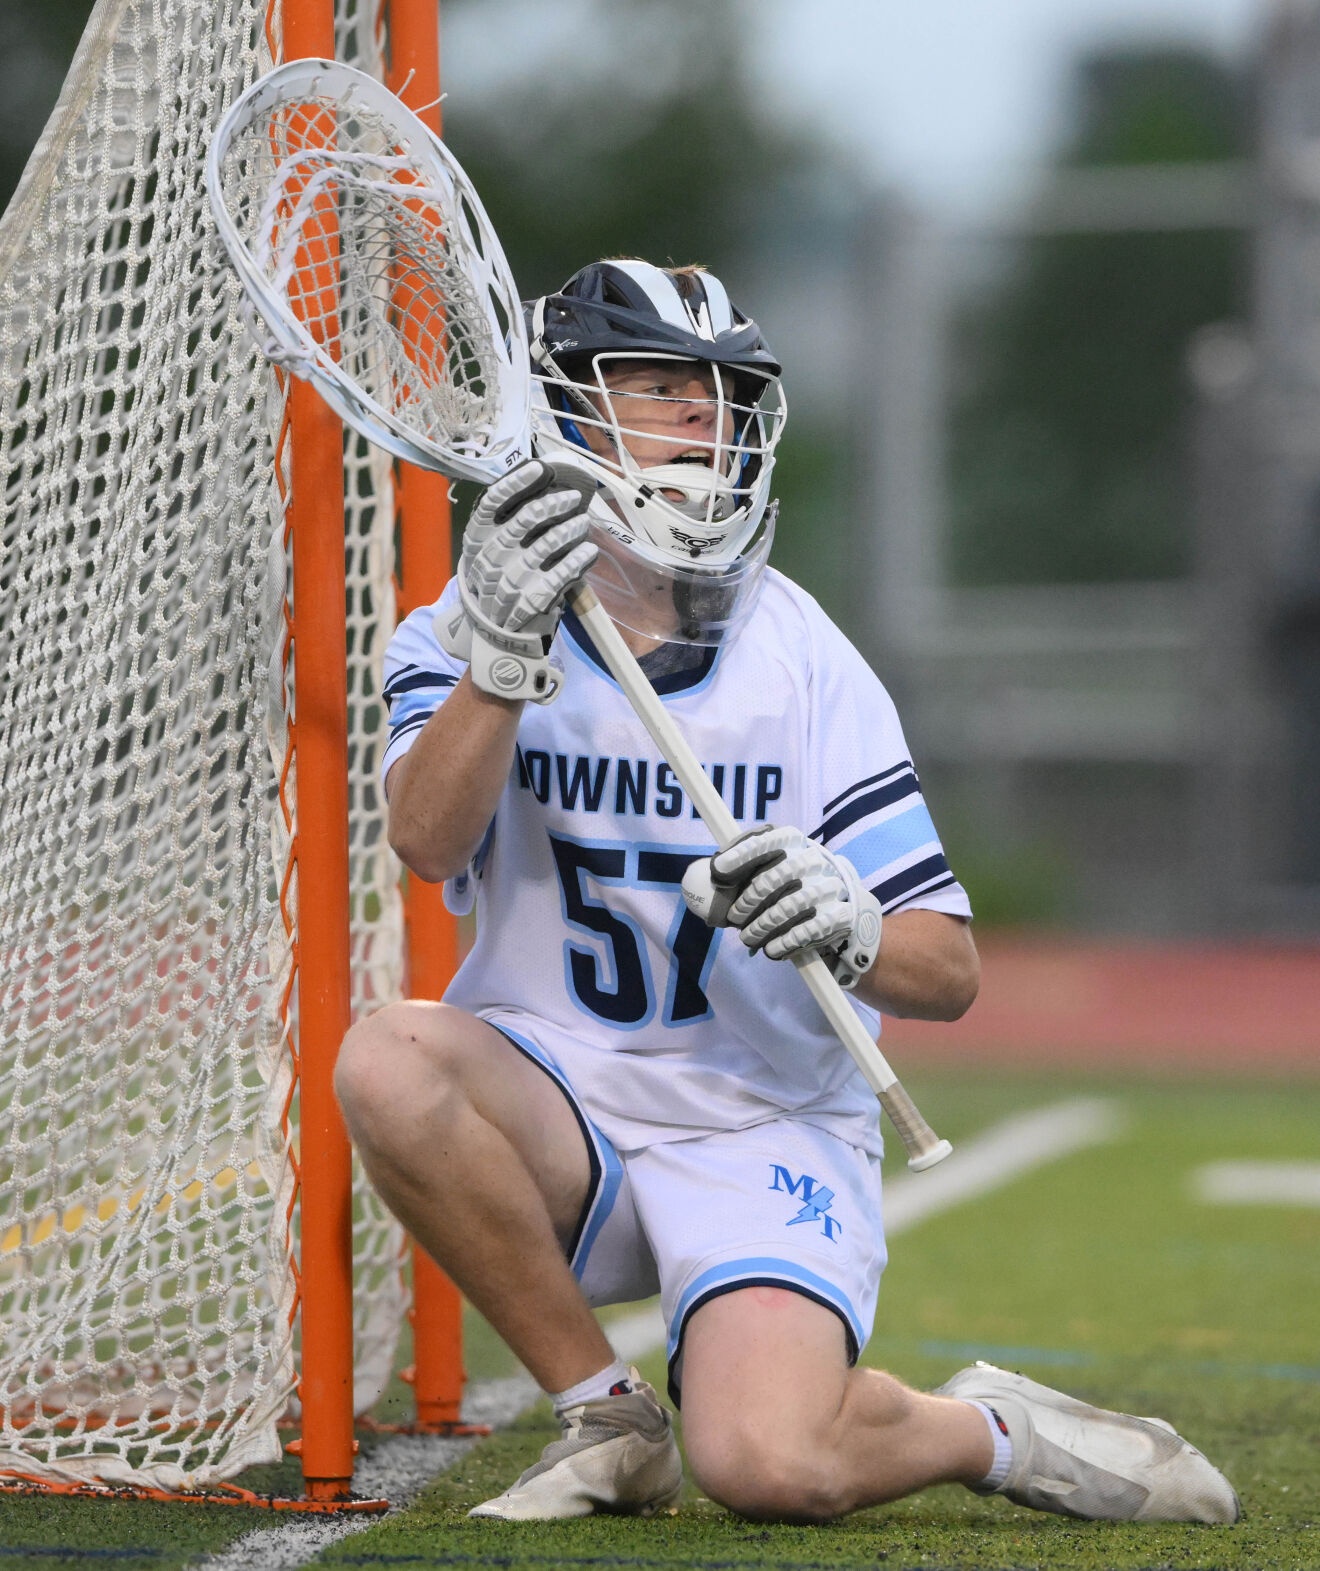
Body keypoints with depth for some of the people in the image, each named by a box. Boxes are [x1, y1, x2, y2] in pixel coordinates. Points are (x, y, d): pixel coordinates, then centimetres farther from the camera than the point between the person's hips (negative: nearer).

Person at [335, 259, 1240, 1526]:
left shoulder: (805, 661, -2)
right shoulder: (464, 631, 0)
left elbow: (948, 972, -6)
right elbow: (429, 844, -22)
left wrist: (849, 932, -28)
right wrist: (506, 660, -37)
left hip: (766, 1126, -2)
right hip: (559, 1101, 2)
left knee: (765, 1464, -28)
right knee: (387, 1064, -31)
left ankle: (990, 1434, 6)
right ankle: (603, 1418, -12)